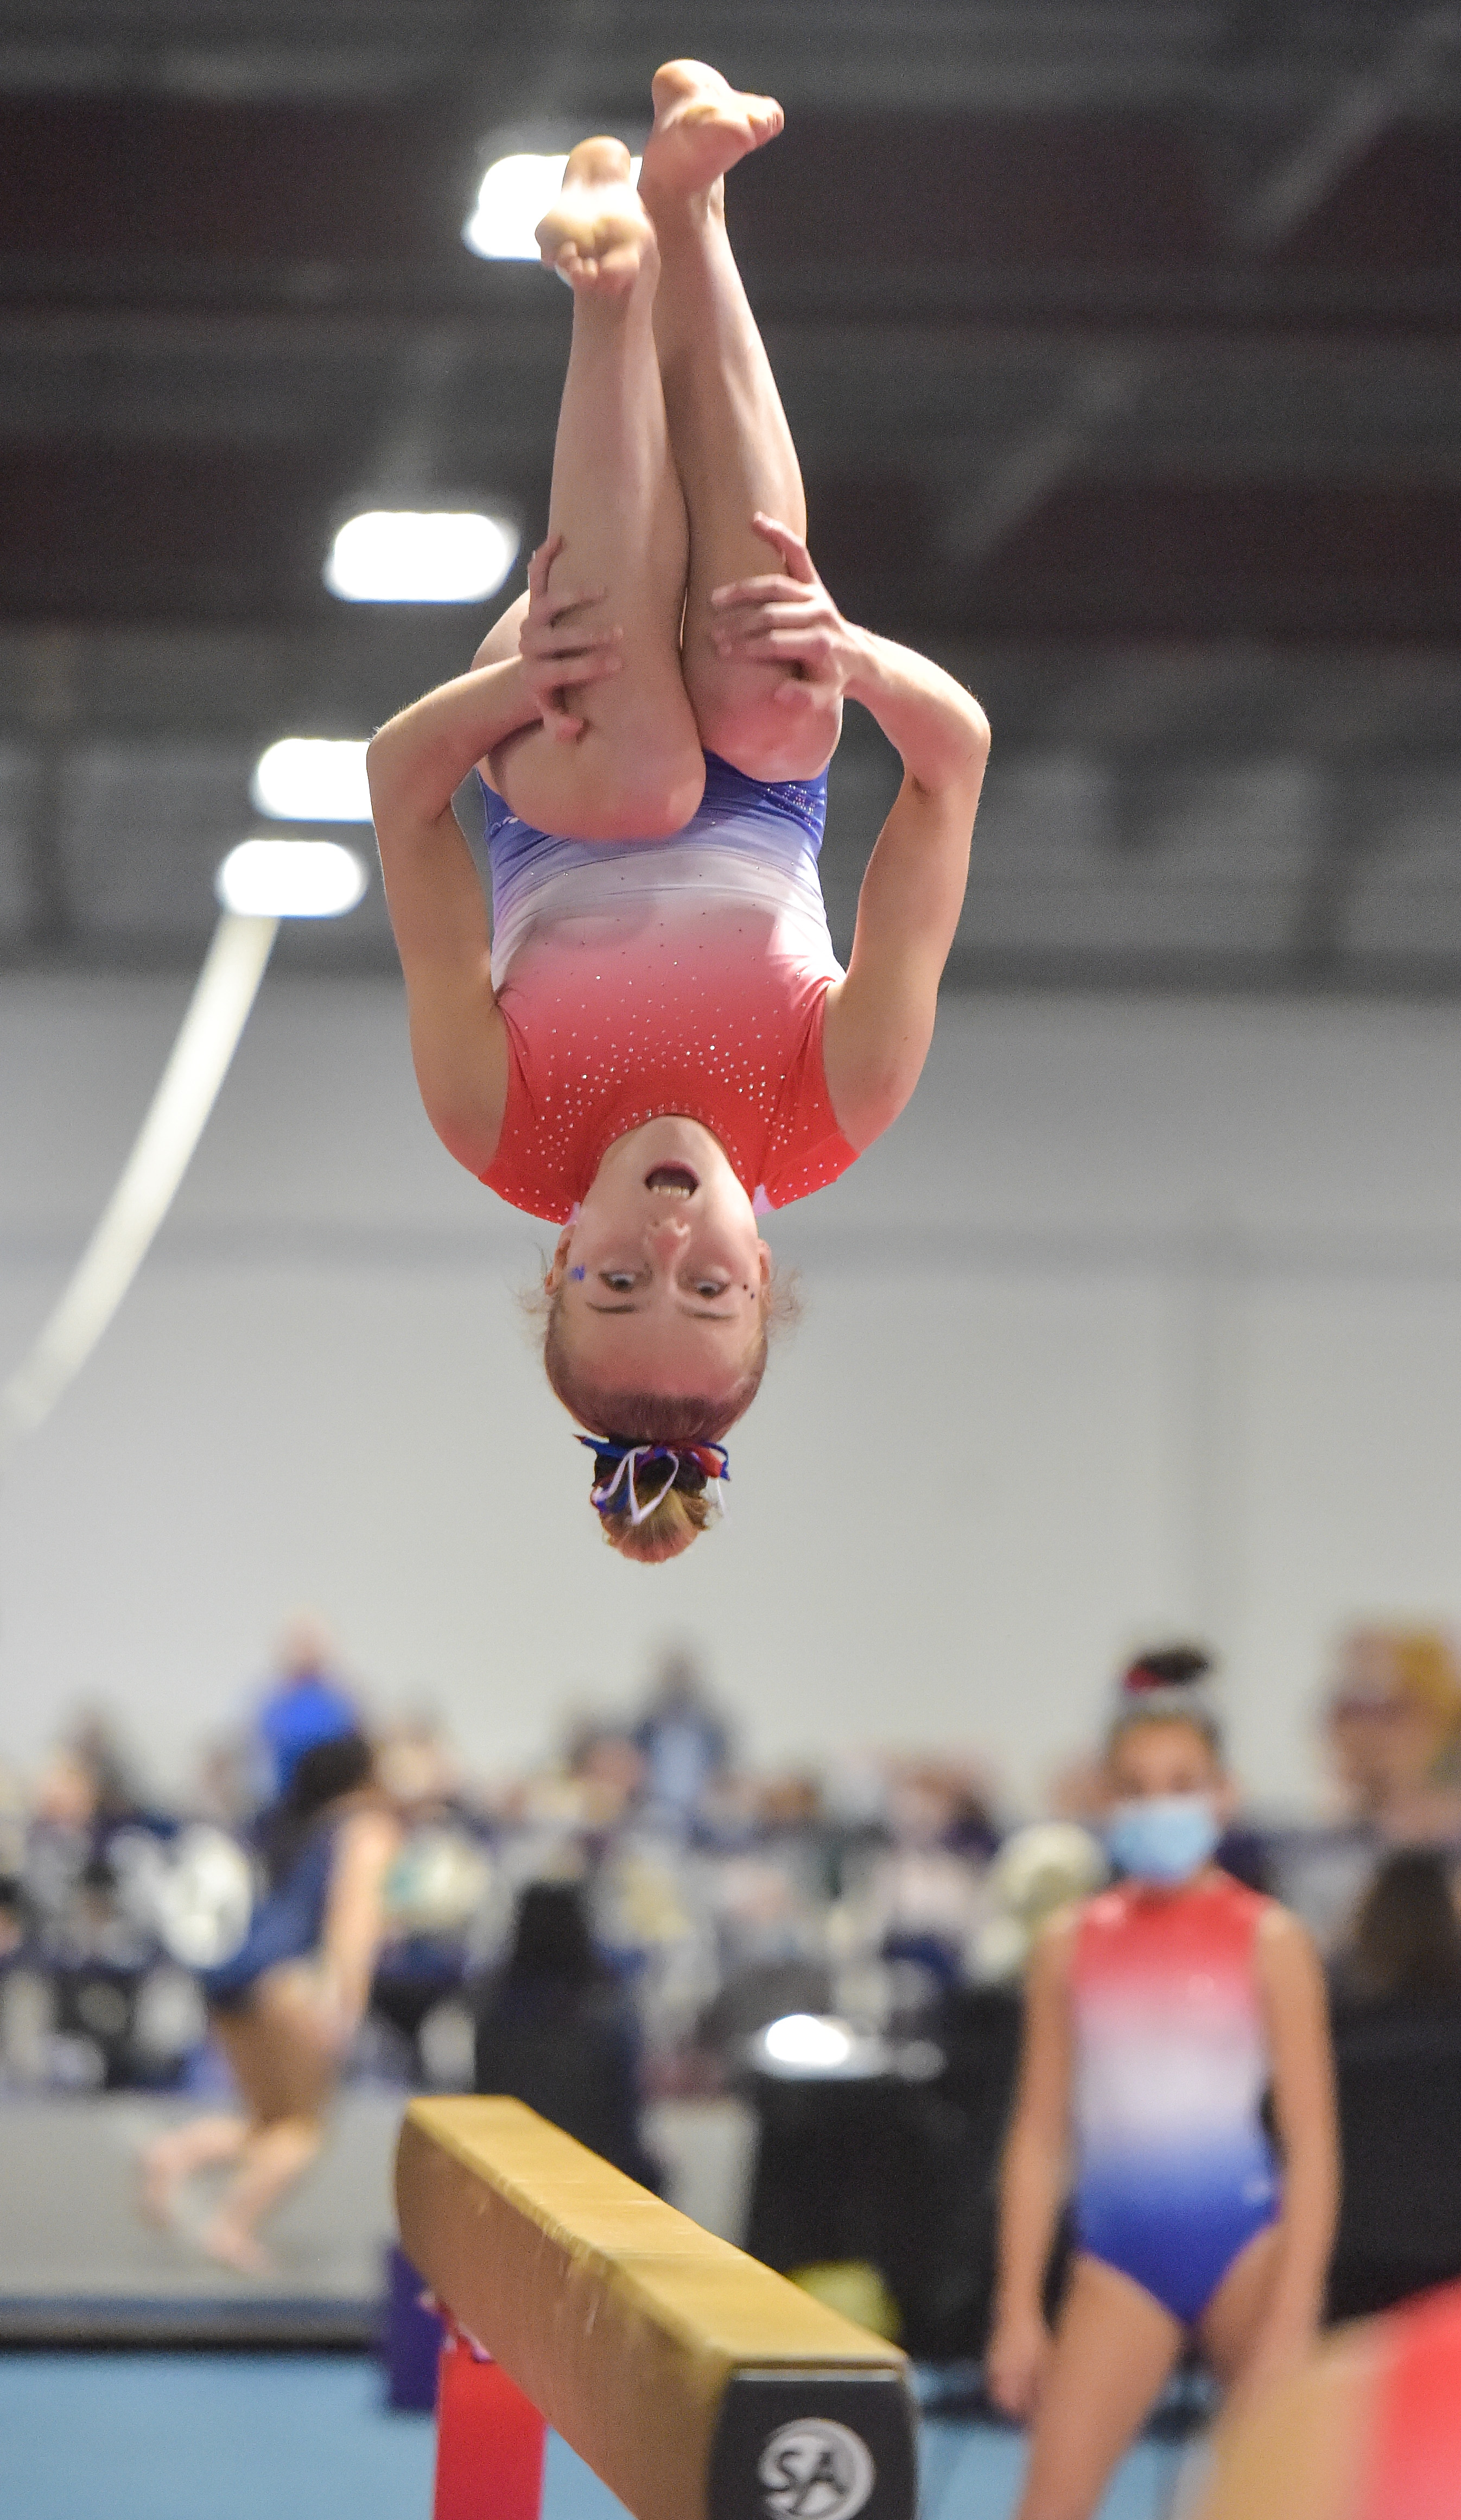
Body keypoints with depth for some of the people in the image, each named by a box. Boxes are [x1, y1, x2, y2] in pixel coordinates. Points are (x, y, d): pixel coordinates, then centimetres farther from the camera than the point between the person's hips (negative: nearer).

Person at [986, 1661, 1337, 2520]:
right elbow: (1040, 2138, 8)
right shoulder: (1072, 1946, 5)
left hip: (1244, 2239, -2)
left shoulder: (1269, 1941, -2)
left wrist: (1291, 2320, -11)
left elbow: (1313, 2143, -5)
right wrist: (1020, 2312, 3)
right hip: (1120, 2254, 2)